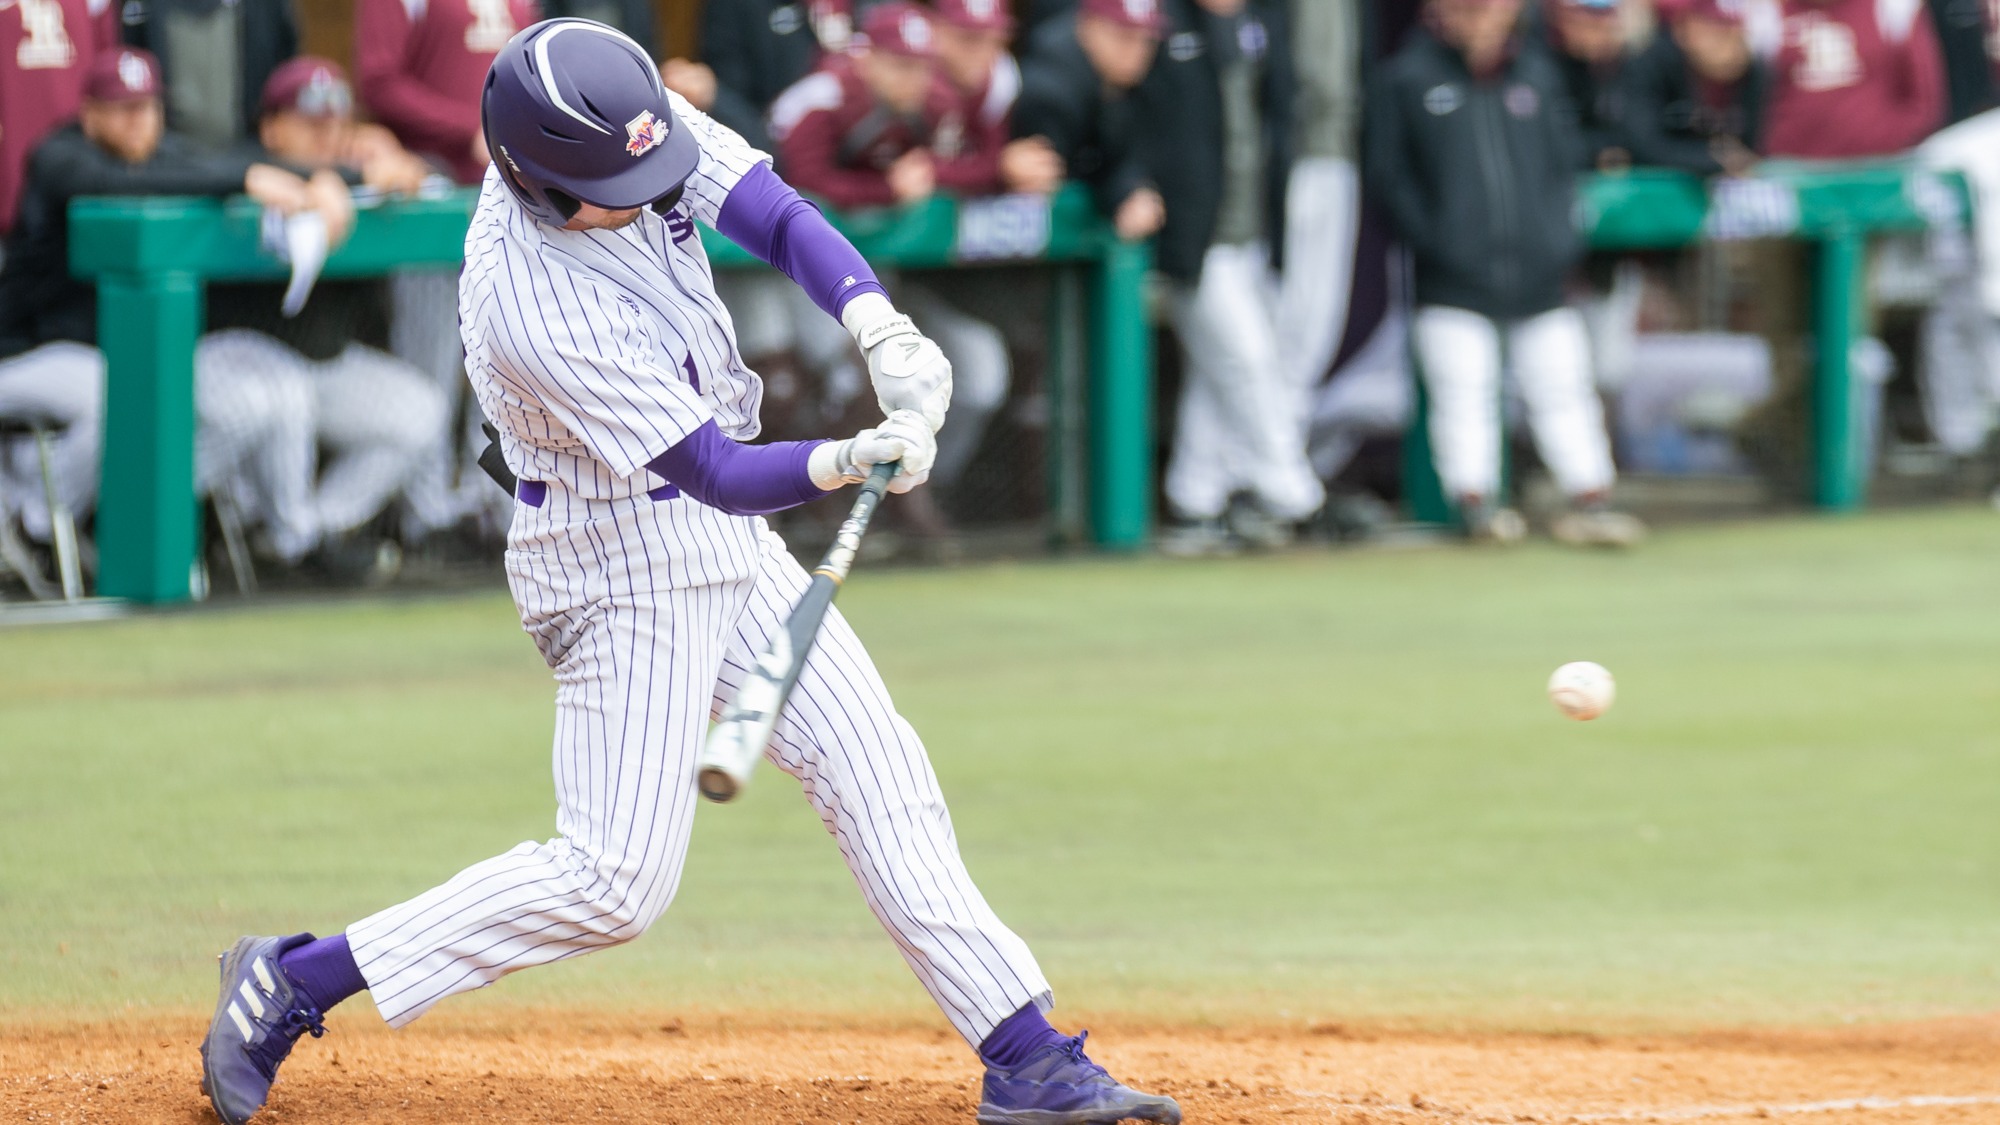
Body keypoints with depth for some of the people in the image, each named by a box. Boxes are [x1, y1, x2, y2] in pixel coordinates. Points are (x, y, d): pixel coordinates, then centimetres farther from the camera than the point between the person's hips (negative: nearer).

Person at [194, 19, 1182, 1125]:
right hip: (623, 566, -8)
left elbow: (780, 218, -11)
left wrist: (881, 332, -28)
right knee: (615, 878, -11)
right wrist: (850, 460, -45)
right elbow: (718, 474, -29)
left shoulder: (636, 122, -12)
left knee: (878, 777, 6)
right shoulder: (532, 308, -32)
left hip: (721, 539, 8)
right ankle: (292, 982, -2)